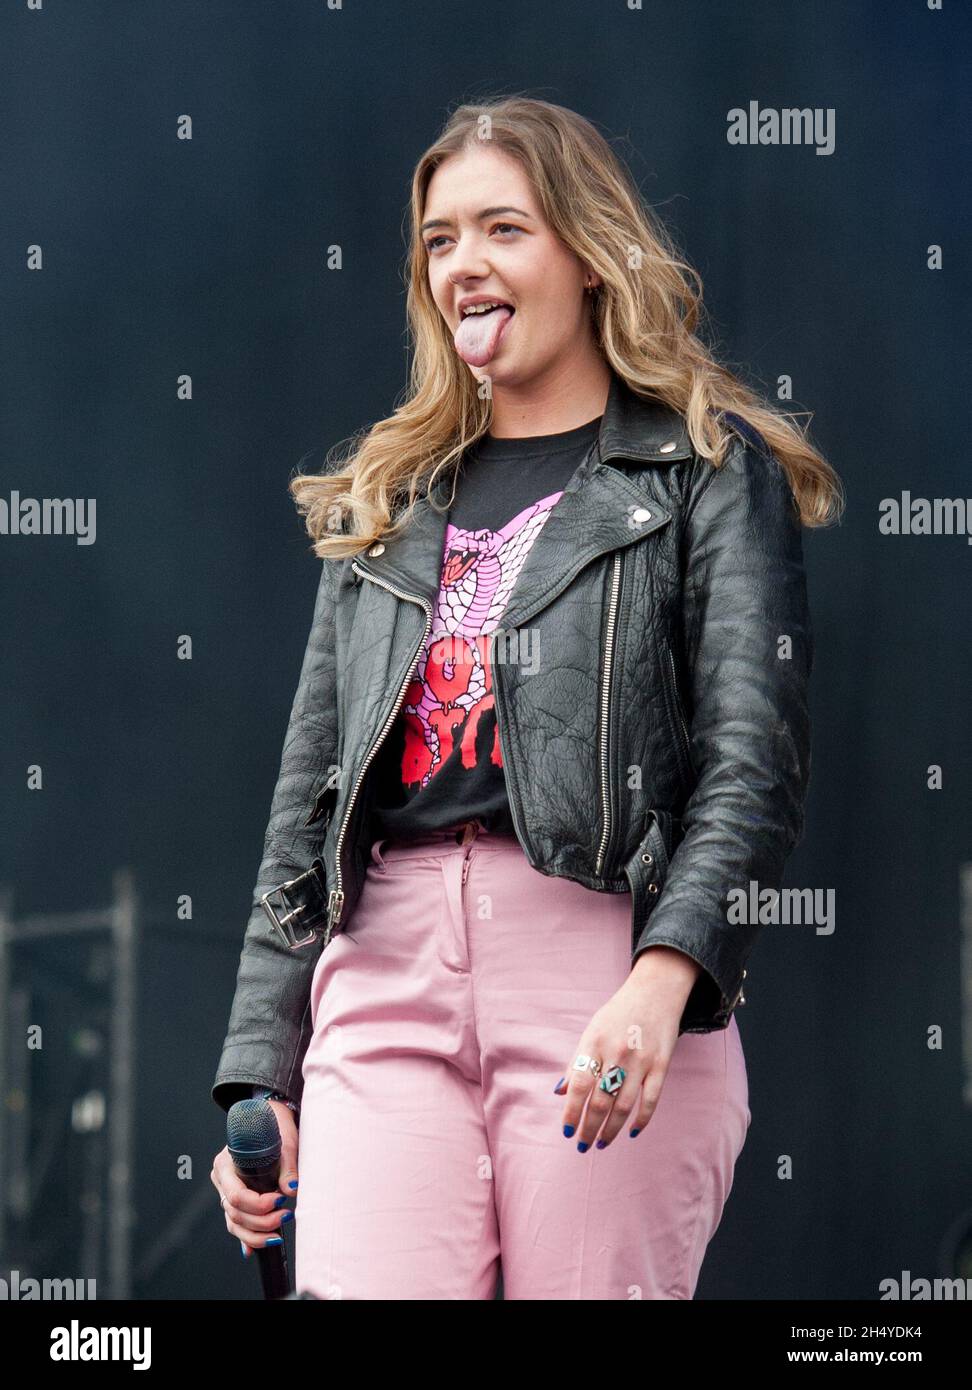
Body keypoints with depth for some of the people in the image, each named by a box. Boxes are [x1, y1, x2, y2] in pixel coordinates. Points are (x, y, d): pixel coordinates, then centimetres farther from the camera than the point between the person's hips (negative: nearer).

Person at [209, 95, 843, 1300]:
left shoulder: (710, 469, 7)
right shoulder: (388, 500, 22)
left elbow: (756, 758, -6)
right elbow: (306, 801, 21)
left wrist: (664, 977, -22)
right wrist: (259, 1076, 12)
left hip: (610, 975, -4)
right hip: (386, 983, 4)